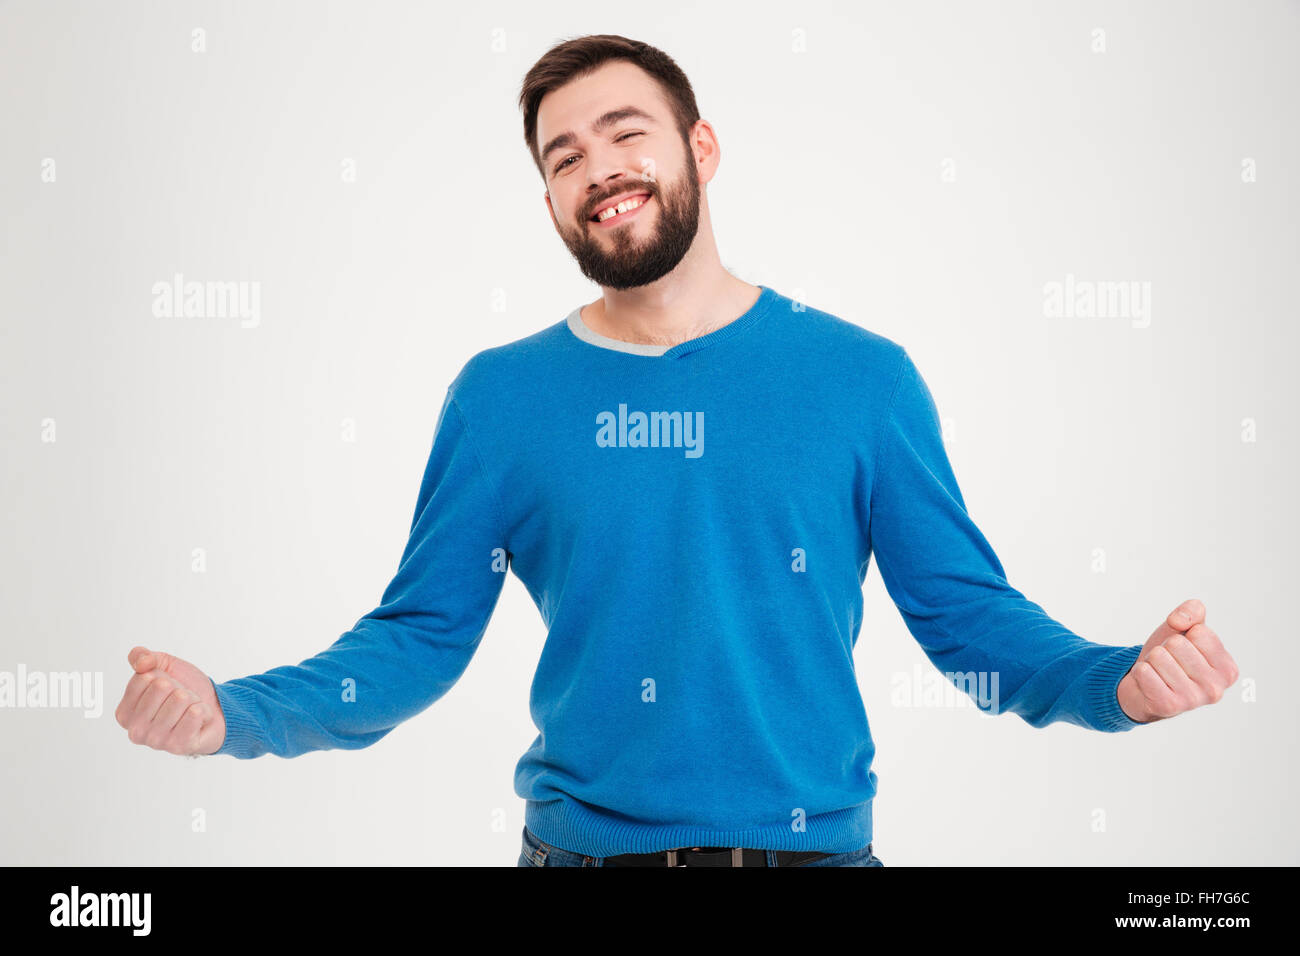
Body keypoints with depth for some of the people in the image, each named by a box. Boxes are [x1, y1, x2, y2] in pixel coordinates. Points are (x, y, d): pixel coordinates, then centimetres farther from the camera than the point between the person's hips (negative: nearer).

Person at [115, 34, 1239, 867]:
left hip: (814, 835, 0)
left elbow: (970, 613, -1)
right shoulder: (500, 396, 0)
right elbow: (417, 637, 1)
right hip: (581, 836, 1)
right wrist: (230, 712, -13)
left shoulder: (861, 375, -1)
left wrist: (1117, 680, -19)